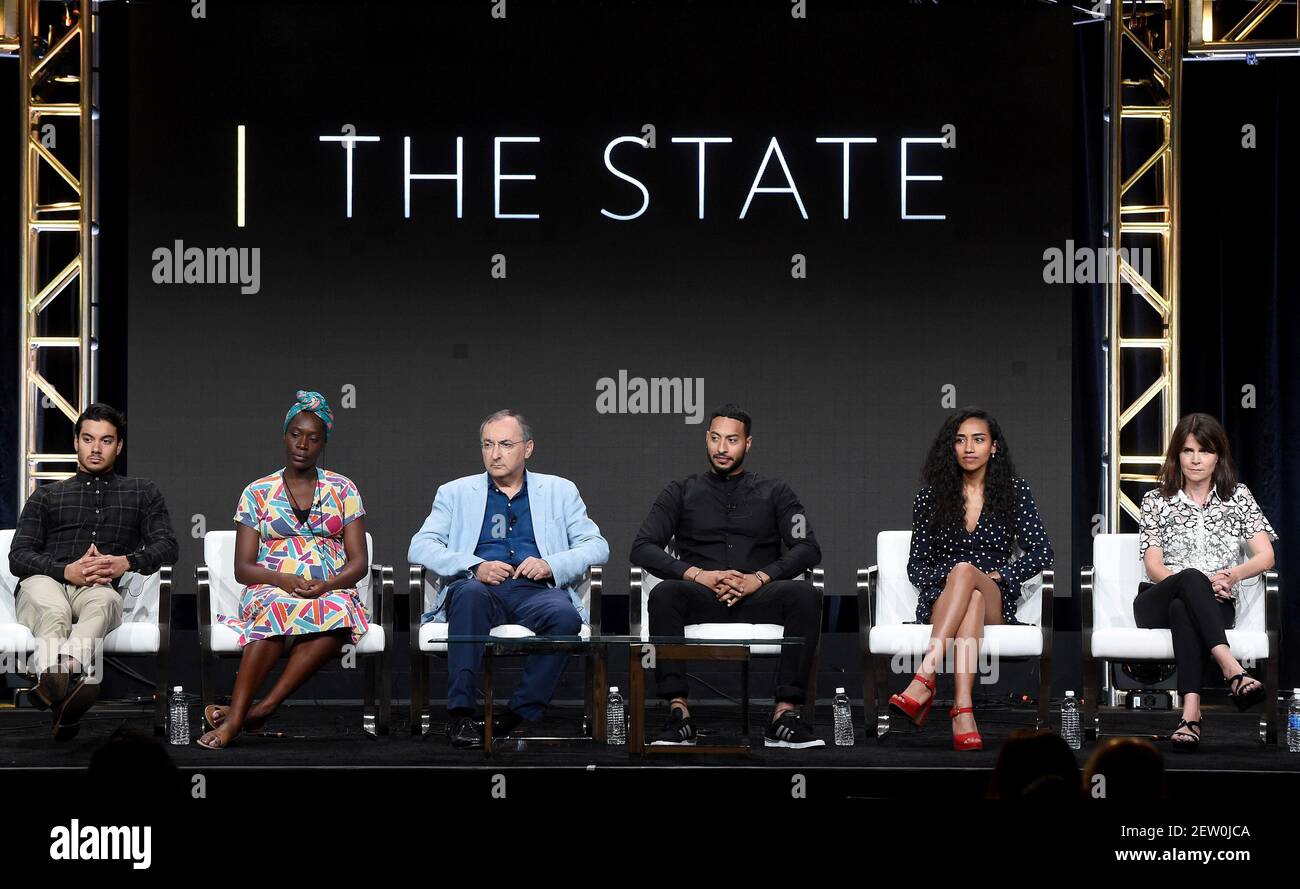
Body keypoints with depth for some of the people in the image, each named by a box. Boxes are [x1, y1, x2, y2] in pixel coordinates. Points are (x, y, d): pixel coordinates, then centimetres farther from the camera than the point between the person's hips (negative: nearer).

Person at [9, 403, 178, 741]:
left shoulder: (142, 493, 29)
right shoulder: (47, 495, 28)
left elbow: (167, 545, 14)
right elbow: (18, 557, 14)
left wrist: (127, 562, -9)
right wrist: (67, 571, -8)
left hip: (100, 589, 0)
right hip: (46, 583, 1)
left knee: (105, 601, -41)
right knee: (53, 610, -40)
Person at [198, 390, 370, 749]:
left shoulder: (343, 490, 13)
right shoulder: (257, 493, 11)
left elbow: (359, 561, 6)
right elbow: (243, 567, 5)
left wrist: (327, 585, -15)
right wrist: (283, 580, -16)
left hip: (333, 590, 1)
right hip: (271, 589, -1)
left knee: (340, 611, -38)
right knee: (277, 607, -39)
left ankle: (262, 707, -38)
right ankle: (236, 716, -45)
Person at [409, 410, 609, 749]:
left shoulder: (560, 491, 21)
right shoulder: (456, 493, 20)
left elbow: (596, 546, 12)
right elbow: (420, 547, 6)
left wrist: (552, 565, -9)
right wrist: (474, 567, -11)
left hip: (536, 591, 1)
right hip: (480, 589, 0)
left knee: (565, 616, -34)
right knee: (470, 593, -37)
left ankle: (519, 714, -25)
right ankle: (460, 713, -37)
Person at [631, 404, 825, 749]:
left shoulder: (774, 492, 16)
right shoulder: (681, 493, 16)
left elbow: (808, 549, 4)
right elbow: (642, 548, 3)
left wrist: (760, 578, -14)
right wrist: (697, 574, -13)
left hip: (758, 599, 0)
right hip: (702, 601, 0)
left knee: (805, 594, -32)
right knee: (664, 594, -35)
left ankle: (785, 714, -33)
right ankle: (678, 714, -36)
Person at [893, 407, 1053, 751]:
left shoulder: (1014, 492, 11)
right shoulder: (930, 498, 13)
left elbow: (1041, 553, 4)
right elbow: (916, 565, 11)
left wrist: (998, 575, -10)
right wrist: (947, 581, -10)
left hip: (996, 604, 0)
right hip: (940, 603, 0)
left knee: (965, 570, -37)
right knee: (971, 600, -38)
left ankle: (923, 682, -53)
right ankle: (963, 709, -57)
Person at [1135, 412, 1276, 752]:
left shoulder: (1238, 496, 14)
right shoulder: (1157, 501, 13)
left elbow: (1265, 556, 4)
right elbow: (1153, 566, 2)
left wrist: (1232, 575, -19)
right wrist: (1202, 581, -17)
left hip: (1215, 605, 0)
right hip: (1155, 605, 0)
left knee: (1182, 610, -39)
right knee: (1191, 577, -37)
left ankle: (1191, 715, -58)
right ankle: (1232, 670, -57)